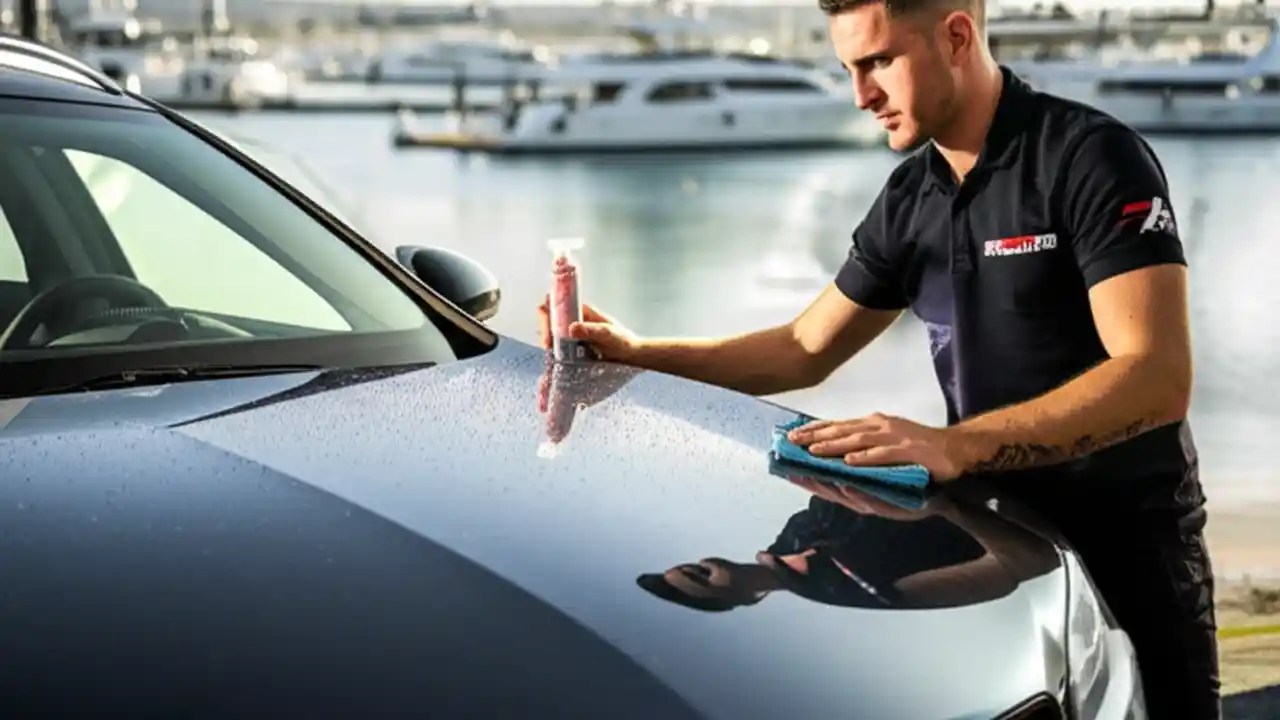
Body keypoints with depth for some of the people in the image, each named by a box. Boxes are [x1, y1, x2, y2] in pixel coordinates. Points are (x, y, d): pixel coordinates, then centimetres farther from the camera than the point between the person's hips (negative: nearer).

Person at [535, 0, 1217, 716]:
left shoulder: (1090, 156, -16)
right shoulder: (909, 198, 6)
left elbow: (1156, 379, -26)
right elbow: (804, 350, 15)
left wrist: (957, 445, -37)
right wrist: (636, 353, 3)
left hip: (1130, 539, -6)